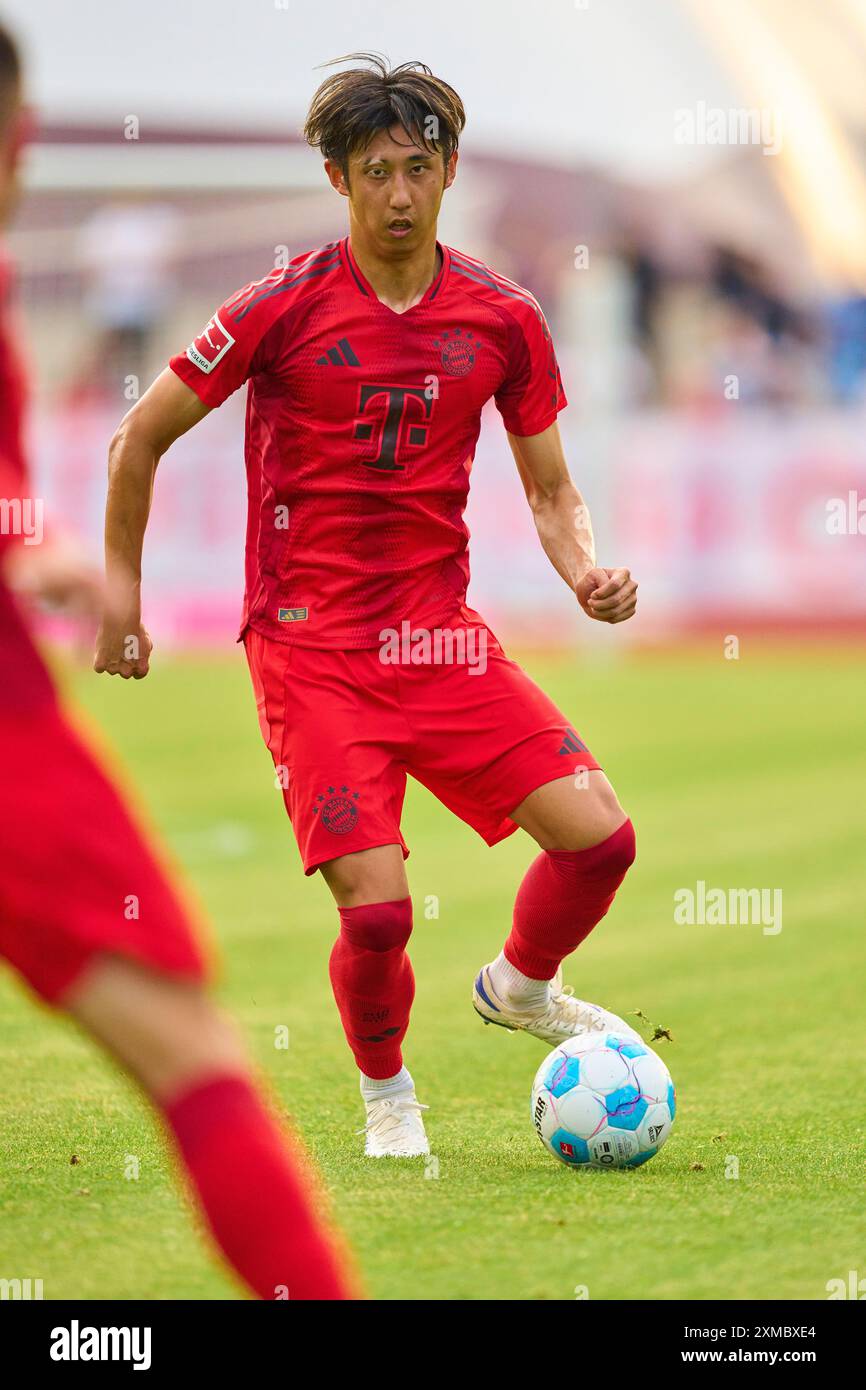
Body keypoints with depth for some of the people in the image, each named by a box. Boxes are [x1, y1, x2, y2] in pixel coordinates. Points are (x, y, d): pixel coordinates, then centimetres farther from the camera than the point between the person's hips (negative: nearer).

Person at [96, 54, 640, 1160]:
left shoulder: (504, 319, 3)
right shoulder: (283, 308, -7)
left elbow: (553, 496, 11)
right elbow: (140, 437, 3)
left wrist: (588, 572, -10)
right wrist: (121, 594, 5)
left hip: (441, 633, 4)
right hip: (310, 646, -4)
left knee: (599, 834, -10)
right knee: (378, 910, -15)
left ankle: (521, 988, 24)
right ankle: (385, 1090, 18)